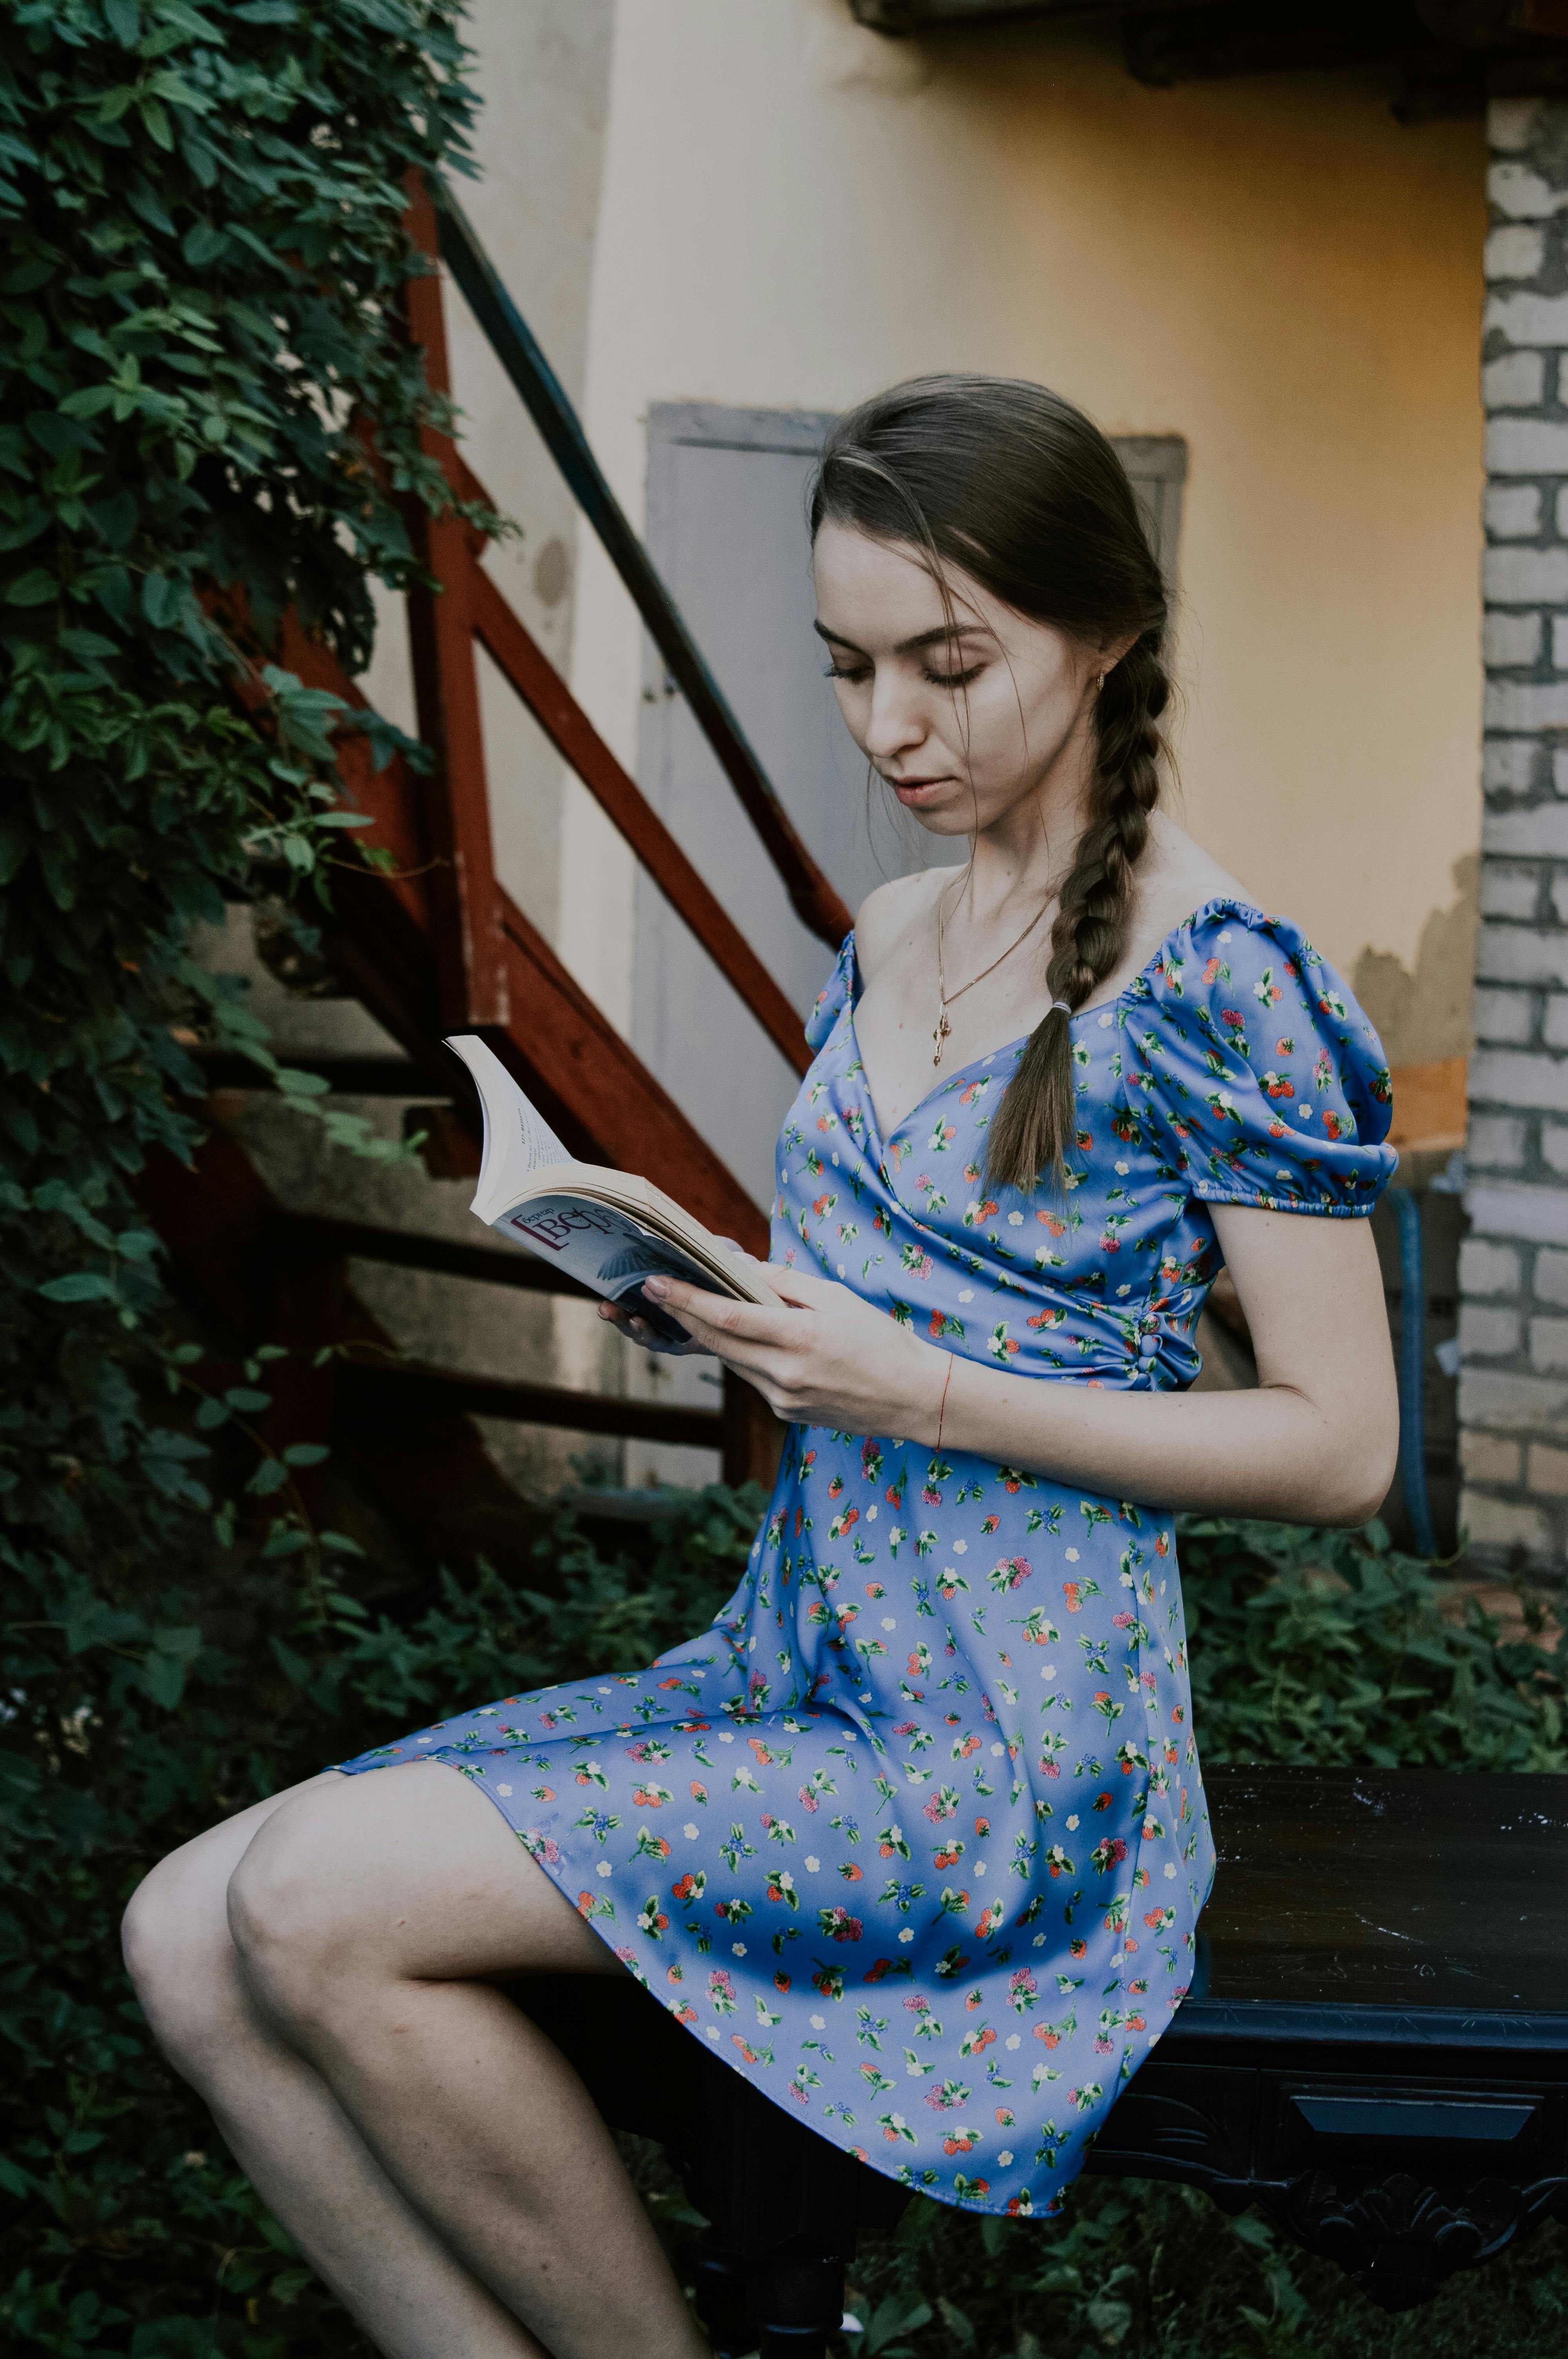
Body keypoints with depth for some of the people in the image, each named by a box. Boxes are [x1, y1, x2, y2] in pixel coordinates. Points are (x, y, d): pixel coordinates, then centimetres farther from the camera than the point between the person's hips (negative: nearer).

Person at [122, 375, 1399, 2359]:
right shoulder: (886, 941, 12)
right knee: (191, 1940, -9)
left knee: (321, 1907, -21)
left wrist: (924, 1394, -20)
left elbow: (1341, 1446, -12)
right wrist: (730, 1313, -1)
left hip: (1006, 1746, -8)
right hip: (786, 1672, 8)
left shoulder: (1211, 982, -11)